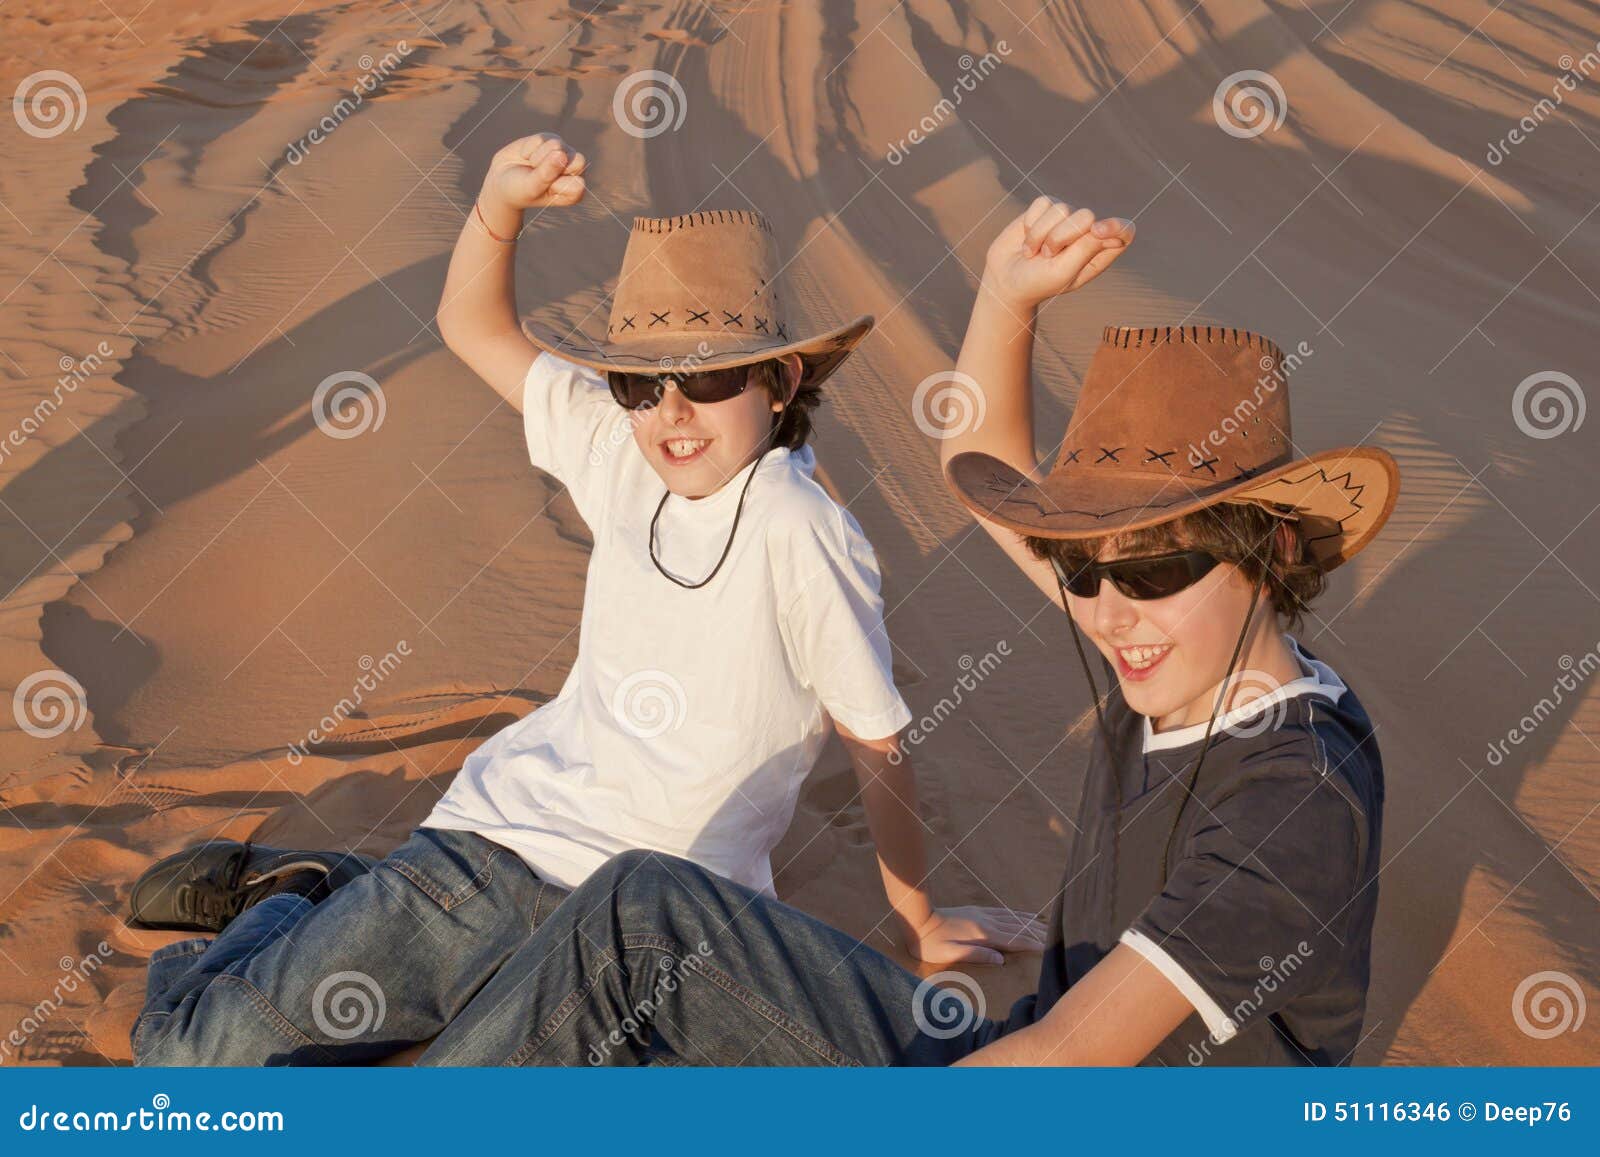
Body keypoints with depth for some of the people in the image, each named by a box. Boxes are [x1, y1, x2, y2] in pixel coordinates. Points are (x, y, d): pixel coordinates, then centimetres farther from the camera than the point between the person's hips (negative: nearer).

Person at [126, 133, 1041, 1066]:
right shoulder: (619, 452, 0)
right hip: (508, 831, 4)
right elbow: (474, 327, 12)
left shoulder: (800, 534, -18)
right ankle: (291, 896, 28)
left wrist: (922, 923, 1)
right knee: (192, 1044, -2)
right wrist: (502, 204, -7)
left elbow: (878, 744, -9)